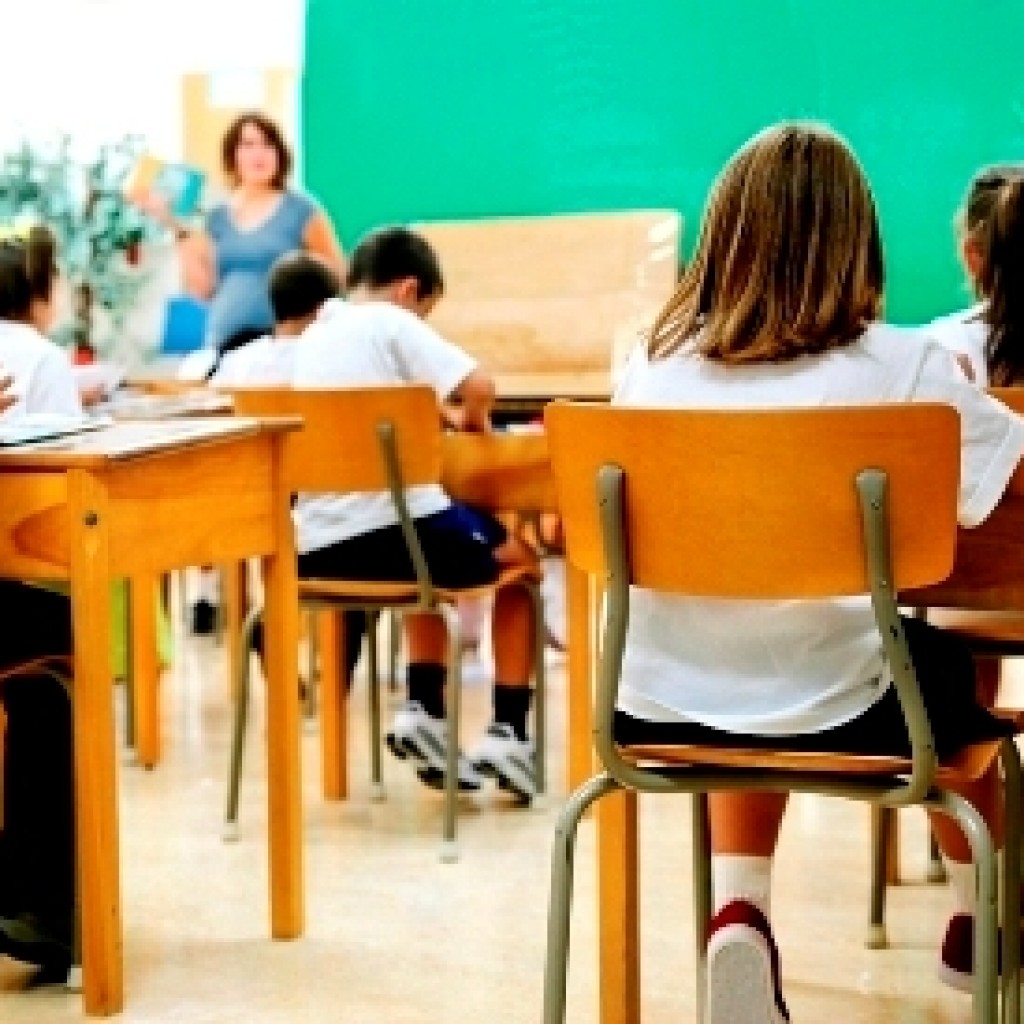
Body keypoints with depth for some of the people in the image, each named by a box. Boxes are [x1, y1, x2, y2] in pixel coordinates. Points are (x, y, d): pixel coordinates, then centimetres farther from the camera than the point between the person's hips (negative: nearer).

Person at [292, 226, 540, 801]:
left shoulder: (316, 335, 16)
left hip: (317, 547, 7)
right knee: (521, 561, 21)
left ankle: (424, 714, 24)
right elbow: (479, 386, -17)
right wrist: (472, 419, 3)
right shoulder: (392, 321, -6)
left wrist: (438, 410, 22)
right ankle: (508, 734, 14)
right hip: (394, 530, -6)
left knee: (430, 549, 38)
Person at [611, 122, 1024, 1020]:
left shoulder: (655, 364, 0)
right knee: (944, 665, 30)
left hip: (662, 705, 3)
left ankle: (739, 911, 15)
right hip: (829, 711, -2)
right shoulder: (900, 366, -10)